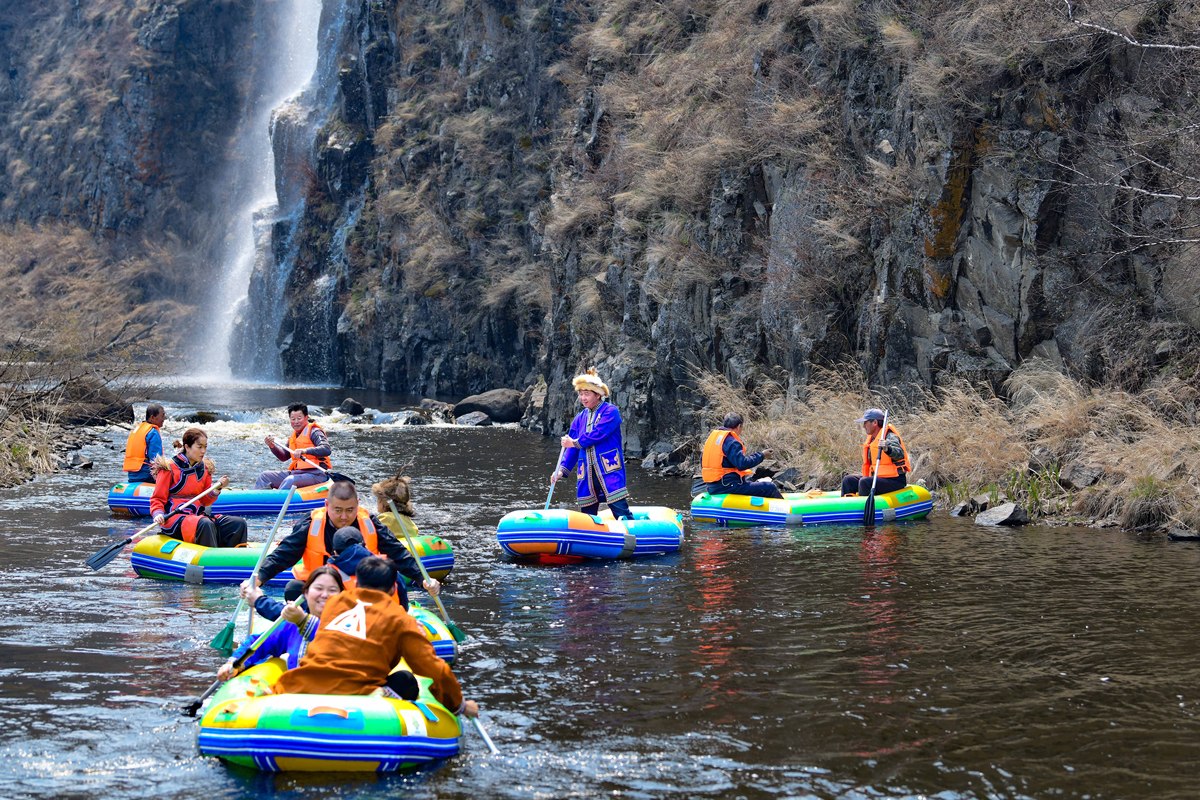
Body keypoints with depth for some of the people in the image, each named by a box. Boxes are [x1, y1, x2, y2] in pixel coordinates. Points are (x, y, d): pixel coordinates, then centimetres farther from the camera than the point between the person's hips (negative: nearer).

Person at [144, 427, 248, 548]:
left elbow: (205, 501, 14)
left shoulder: (205, 469, 14)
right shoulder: (169, 468, -4)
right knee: (205, 524, -38)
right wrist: (158, 514, -23)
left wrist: (217, 489, -4)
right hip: (174, 518, -7)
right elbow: (157, 499, -3)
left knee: (239, 524, -11)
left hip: (197, 516, 7)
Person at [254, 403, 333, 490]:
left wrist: (305, 451, -35)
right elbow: (284, 457, 23)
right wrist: (272, 446, 3)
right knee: (265, 476, 4)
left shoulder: (314, 432, -6)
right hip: (296, 472, 9)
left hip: (316, 474, -9)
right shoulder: (294, 436, 19)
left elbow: (327, 449, -22)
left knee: (289, 480, -36)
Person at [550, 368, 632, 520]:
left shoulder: (610, 411, -3)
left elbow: (598, 433, -16)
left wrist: (576, 442, -5)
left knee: (620, 510, -13)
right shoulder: (579, 419, 17)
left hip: (609, 468, -6)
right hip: (586, 472, 6)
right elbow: (572, 448, 15)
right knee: (587, 514, 8)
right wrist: (563, 469, 1)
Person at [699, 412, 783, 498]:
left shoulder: (712, 436, 13)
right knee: (770, 488, -9)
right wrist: (761, 455, -9)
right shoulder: (730, 441, -15)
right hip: (728, 487, -10)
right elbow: (742, 464, -22)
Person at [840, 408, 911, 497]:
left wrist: (887, 449, -50)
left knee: (864, 482, -30)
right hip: (878, 478, 9)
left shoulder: (890, 437, -13)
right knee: (848, 480, 2)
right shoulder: (871, 440, 15)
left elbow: (900, 454, -32)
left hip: (895, 481, -9)